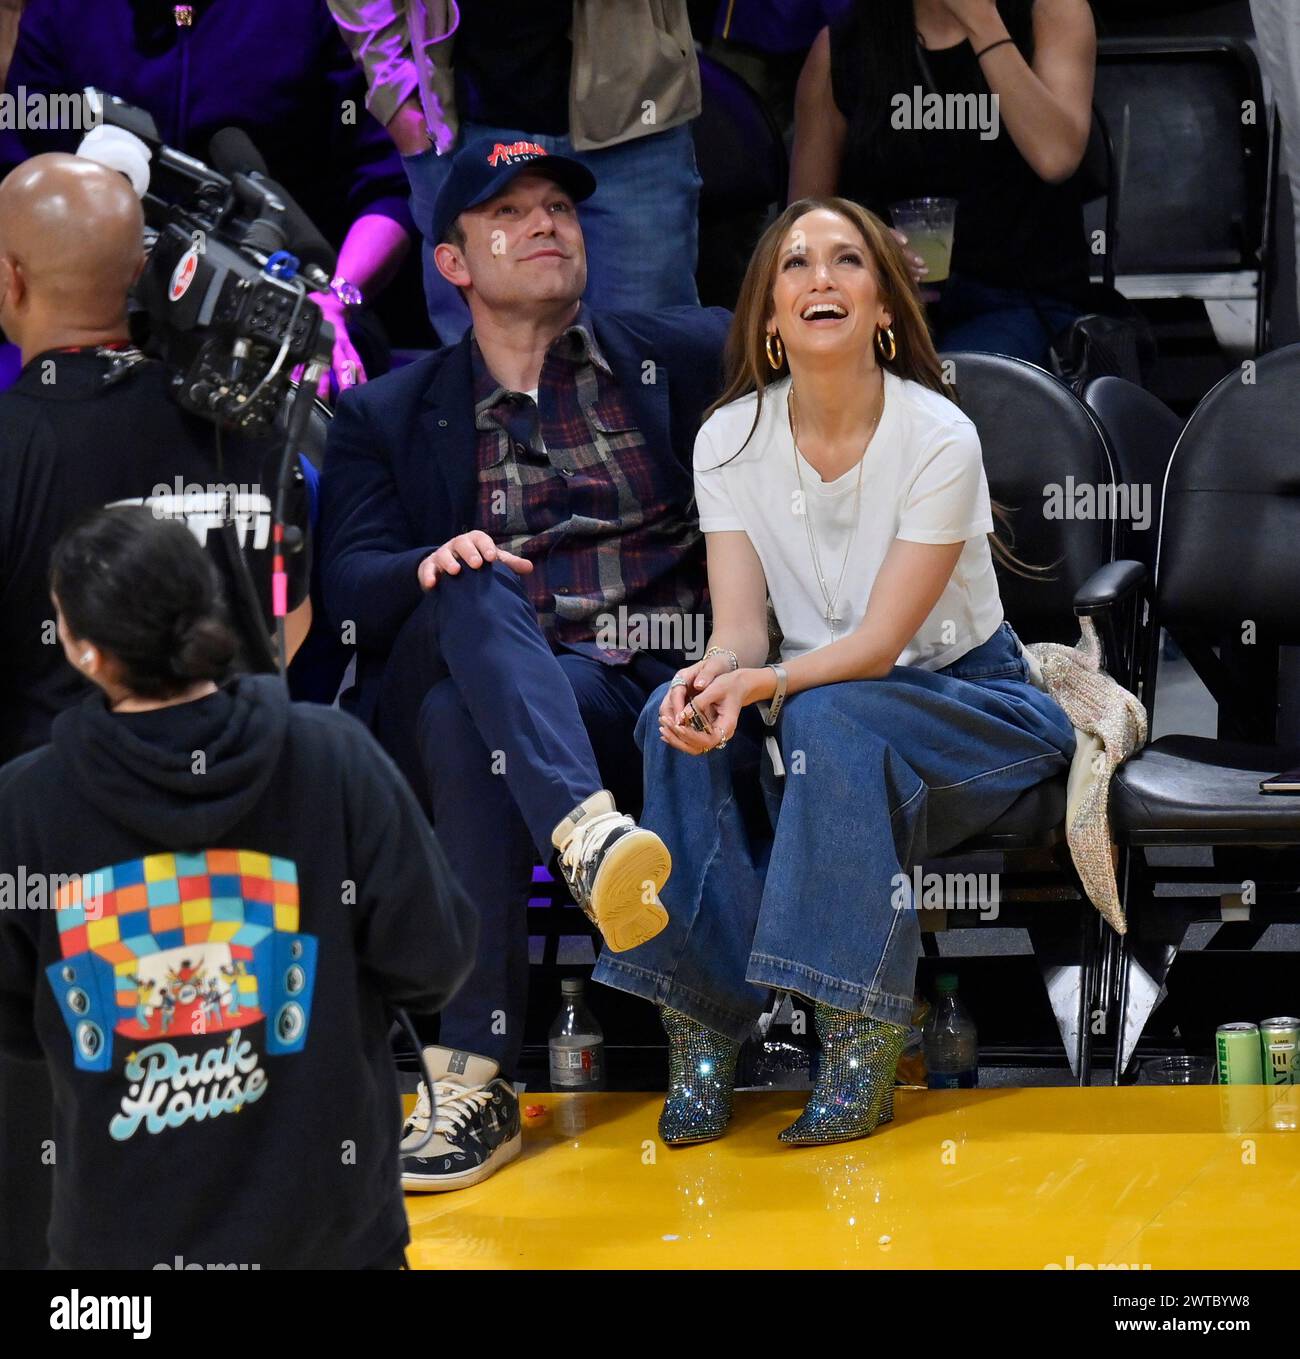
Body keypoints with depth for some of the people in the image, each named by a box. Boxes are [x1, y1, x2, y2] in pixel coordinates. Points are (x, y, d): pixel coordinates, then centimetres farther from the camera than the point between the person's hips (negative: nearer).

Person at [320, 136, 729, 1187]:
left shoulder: (687, 357, 21)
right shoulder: (389, 418, 21)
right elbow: (346, 587, 6)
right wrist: (430, 572, -16)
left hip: (675, 695, 0)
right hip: (522, 697, 1)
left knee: (456, 712, -34)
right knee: (474, 593, -34)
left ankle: (471, 1065, -39)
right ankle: (588, 838, -57)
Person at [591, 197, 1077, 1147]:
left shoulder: (939, 438, -16)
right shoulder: (731, 439, -3)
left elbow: (880, 642, -20)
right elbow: (740, 629, -9)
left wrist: (760, 684, -38)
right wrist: (714, 677, -33)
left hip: (970, 702, -4)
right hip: (818, 696, 4)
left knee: (828, 716, -36)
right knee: (677, 715, -27)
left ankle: (864, 1047, -33)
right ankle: (700, 1026, -26)